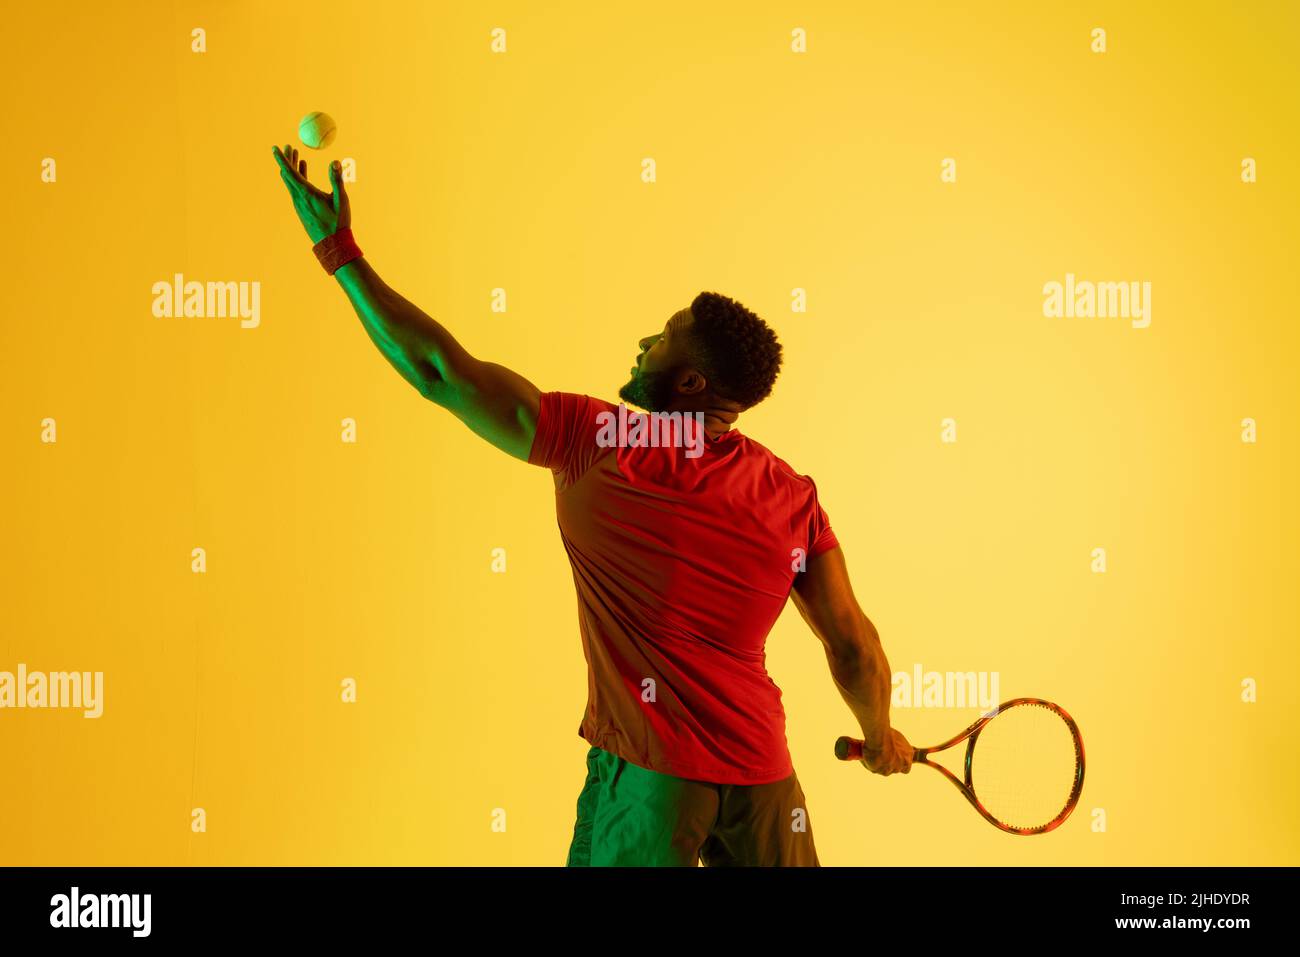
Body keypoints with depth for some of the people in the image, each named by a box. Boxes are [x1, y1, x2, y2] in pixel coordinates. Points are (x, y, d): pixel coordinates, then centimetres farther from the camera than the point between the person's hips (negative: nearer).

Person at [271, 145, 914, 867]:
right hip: (760, 774, 3)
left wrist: (338, 249, 1)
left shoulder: (592, 442, -11)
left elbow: (440, 370, -7)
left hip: (649, 771, -3)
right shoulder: (792, 496, -3)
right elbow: (855, 648, 0)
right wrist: (880, 736, 21)